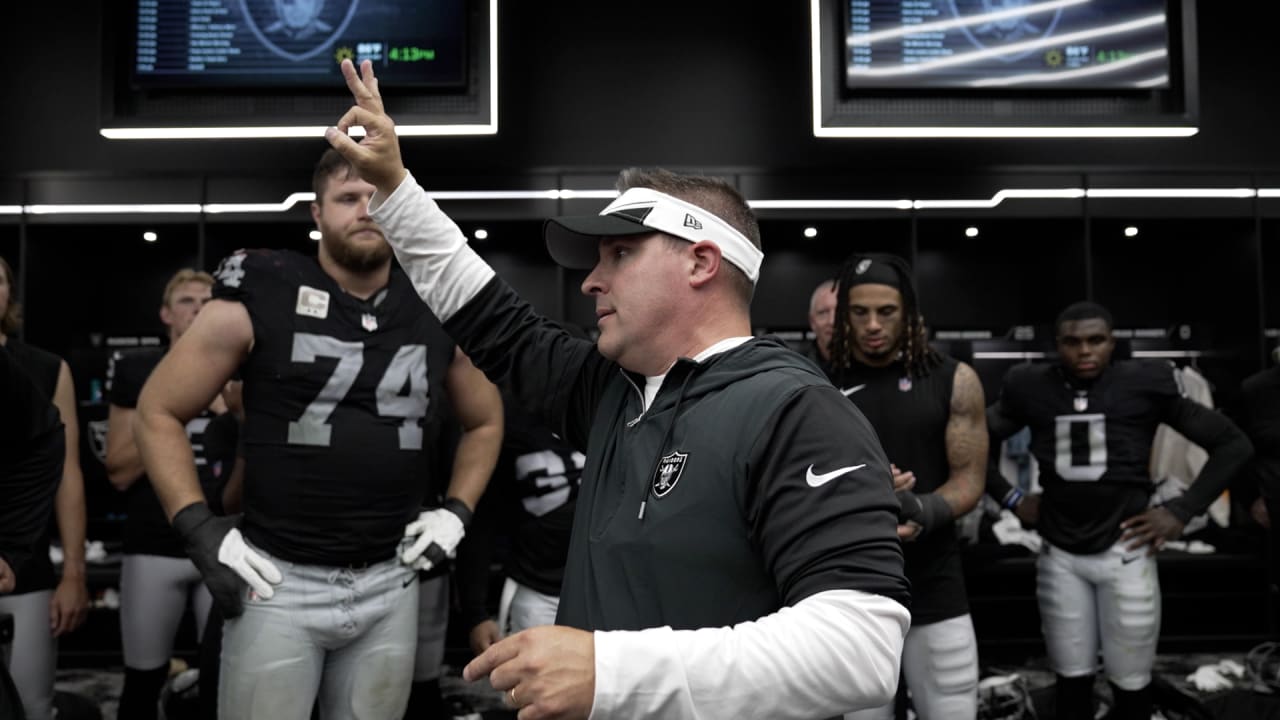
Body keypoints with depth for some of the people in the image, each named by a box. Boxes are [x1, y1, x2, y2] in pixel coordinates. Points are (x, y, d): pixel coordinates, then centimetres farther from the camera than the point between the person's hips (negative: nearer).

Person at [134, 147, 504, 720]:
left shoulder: (436, 313, 2)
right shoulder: (259, 300, -7)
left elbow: (485, 421, 18)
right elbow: (157, 411, 1)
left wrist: (456, 512, 6)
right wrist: (200, 530, -7)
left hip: (390, 584, 3)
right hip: (278, 580, -3)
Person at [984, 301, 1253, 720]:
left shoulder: (1145, 384, -6)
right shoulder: (1033, 388, 0)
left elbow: (1233, 444, 1)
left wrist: (1181, 511, -3)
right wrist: (1011, 499, 5)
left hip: (1124, 552, -1)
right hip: (1059, 555, 2)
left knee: (1130, 684, 8)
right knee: (1072, 681, 11)